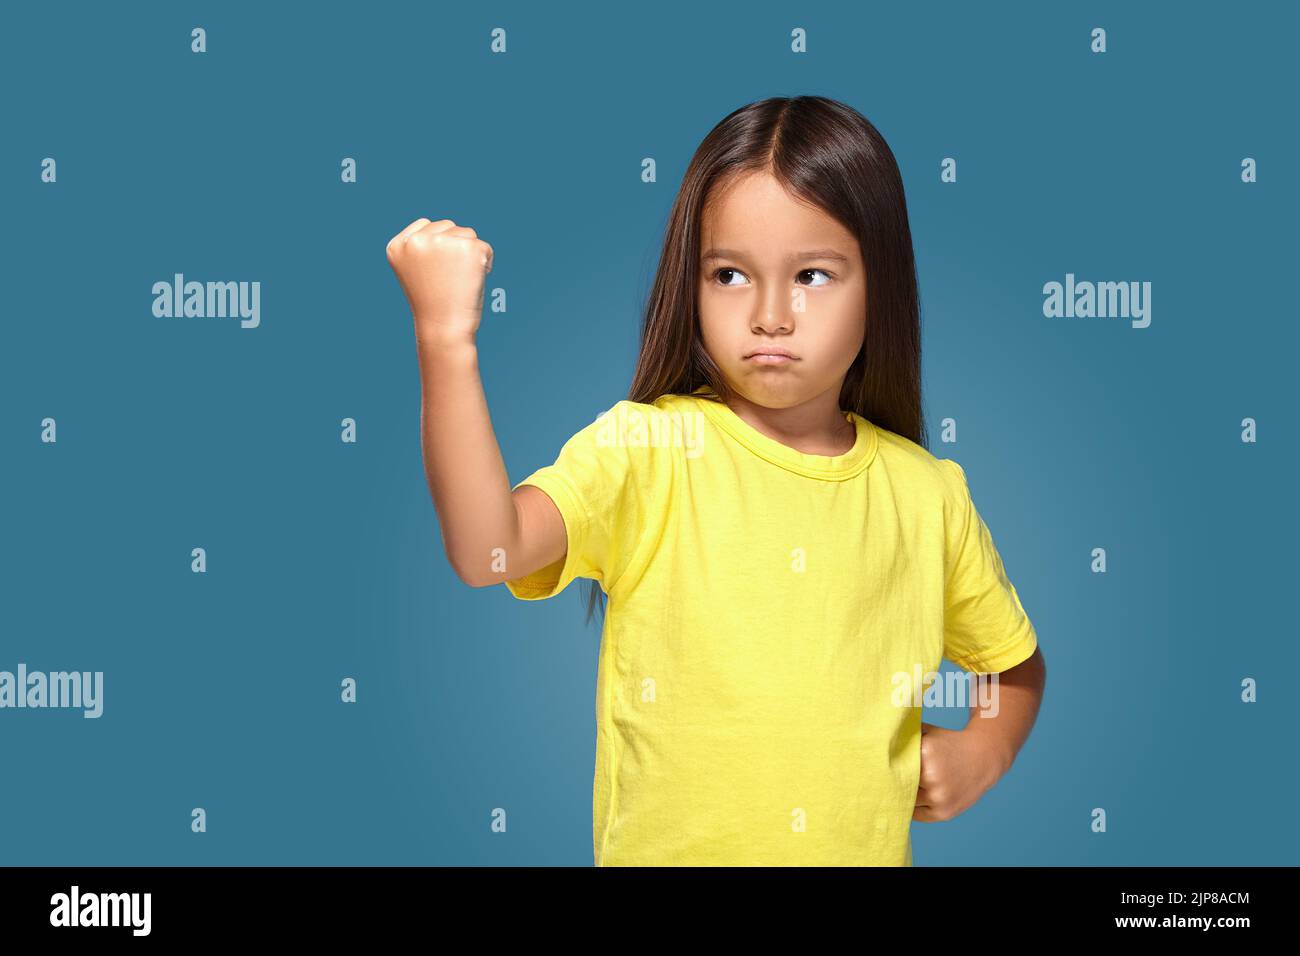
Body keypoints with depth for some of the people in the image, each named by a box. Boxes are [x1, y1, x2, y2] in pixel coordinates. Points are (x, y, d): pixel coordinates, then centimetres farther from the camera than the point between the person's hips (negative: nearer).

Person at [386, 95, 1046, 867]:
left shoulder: (926, 495, -4)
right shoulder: (643, 450, -13)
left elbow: (1018, 664, 13)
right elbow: (485, 551, -32)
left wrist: (983, 752, -6)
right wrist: (448, 340, -40)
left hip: (863, 847, 3)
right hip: (666, 846, -2)